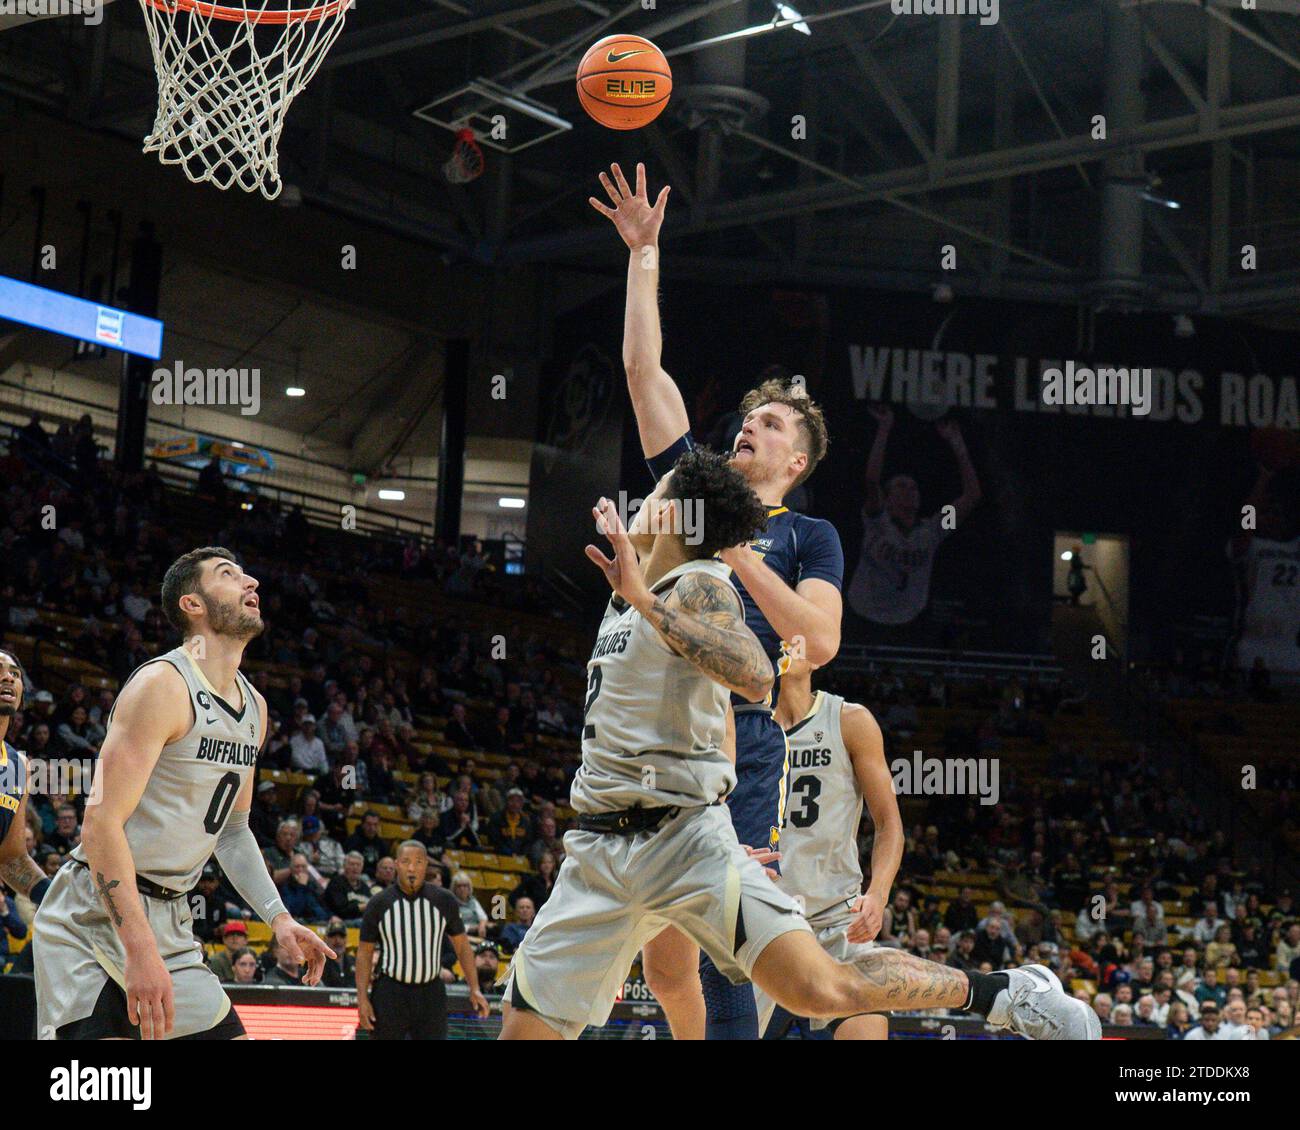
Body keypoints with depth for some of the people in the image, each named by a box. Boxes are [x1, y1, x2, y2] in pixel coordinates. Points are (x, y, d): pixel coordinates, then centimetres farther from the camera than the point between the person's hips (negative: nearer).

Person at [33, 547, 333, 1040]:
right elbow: (102, 821, -22)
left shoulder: (255, 708, 12)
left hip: (166, 920, 9)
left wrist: (278, 917, 9)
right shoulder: (164, 685, -15)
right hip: (94, 918, -9)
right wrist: (140, 950, -29)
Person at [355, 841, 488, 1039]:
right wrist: (362, 998, -7)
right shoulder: (379, 904, -2)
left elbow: (462, 946, 8)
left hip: (431, 994, 1)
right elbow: (365, 952, 1)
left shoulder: (444, 900, 1)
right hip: (390, 993, -1)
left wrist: (474, 989, 1)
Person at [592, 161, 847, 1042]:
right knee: (662, 962, 5)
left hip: (741, 740, -4)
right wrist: (644, 254, 16)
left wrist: (738, 550, -10)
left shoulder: (807, 537, 9)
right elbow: (644, 368, 17)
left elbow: (820, 642, -8)